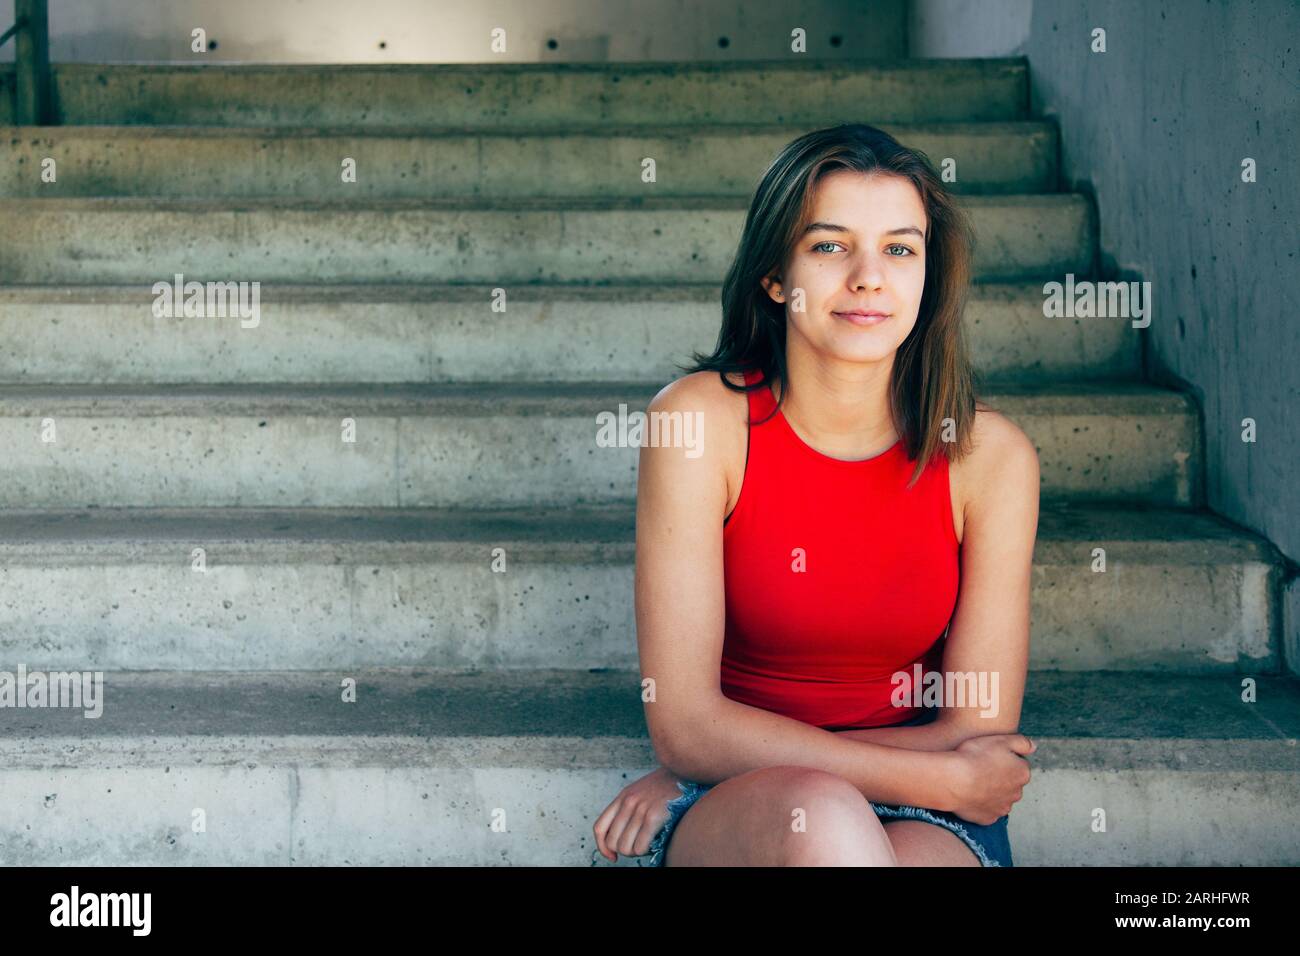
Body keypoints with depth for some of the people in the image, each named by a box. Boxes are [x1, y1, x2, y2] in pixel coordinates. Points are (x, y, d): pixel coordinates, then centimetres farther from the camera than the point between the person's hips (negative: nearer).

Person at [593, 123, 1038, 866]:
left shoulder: (988, 454, -6)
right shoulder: (701, 421, -10)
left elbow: (978, 732, -7)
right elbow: (684, 727, -14)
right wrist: (945, 779, -17)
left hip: (924, 825, 1)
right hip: (721, 817, -1)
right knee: (821, 816, -34)